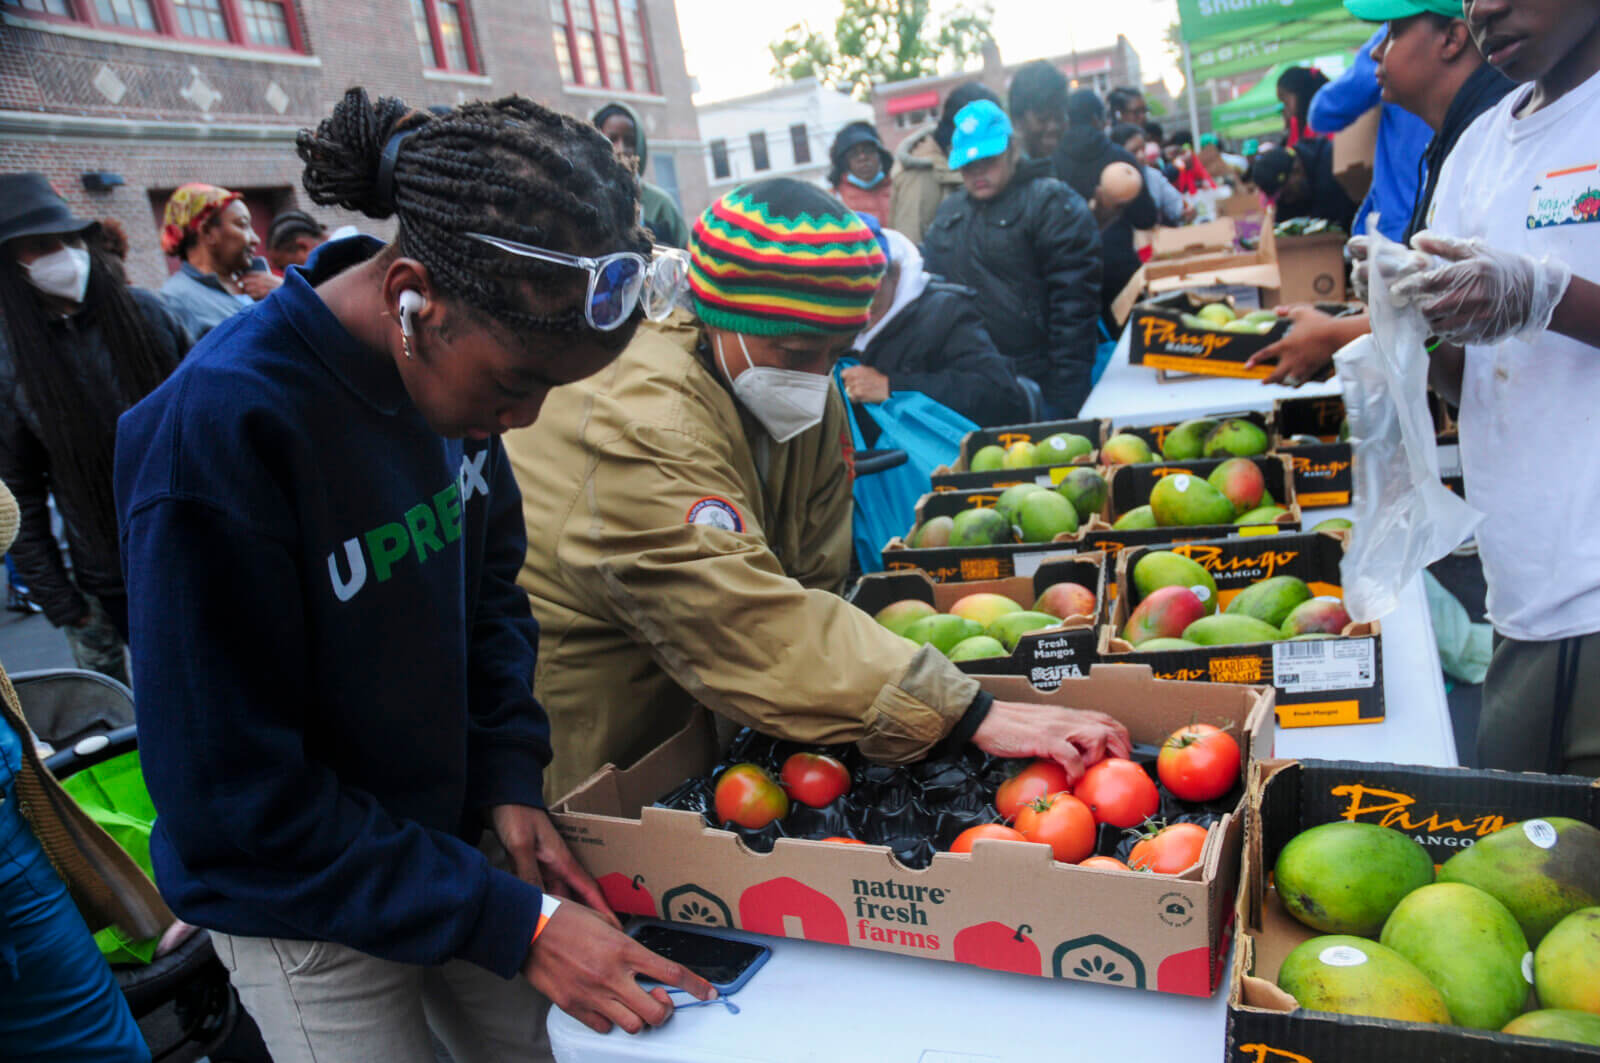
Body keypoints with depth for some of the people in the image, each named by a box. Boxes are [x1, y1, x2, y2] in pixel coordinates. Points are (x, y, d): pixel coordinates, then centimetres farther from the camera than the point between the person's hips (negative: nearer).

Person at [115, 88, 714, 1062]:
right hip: (303, 908, -5)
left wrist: (511, 778, -6)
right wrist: (512, 923, -24)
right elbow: (236, 805, -24)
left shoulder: (454, 364, -10)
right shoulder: (215, 432, -29)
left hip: (445, 831, 5)